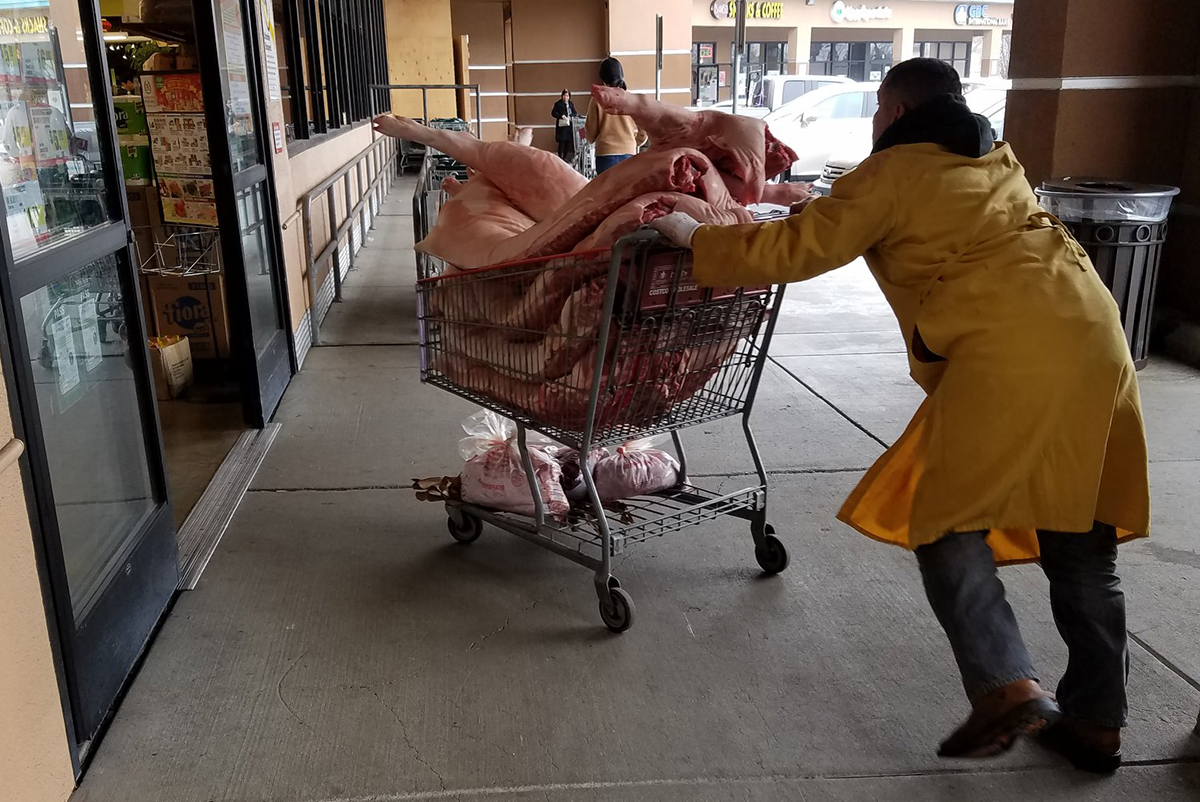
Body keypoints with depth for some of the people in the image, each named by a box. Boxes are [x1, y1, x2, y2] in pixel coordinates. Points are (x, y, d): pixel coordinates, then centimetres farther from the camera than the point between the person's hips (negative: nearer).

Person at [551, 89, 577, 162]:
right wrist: (561, 116, -19)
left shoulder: (571, 104, 12)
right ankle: (560, 158, 1)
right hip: (561, 126, -5)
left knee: (569, 142, 4)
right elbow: (553, 113, -6)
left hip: (569, 126, 5)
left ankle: (565, 158, 14)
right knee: (562, 142, -5)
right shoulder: (558, 104, -2)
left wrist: (570, 116, -9)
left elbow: (574, 113, 12)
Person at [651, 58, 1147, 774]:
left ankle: (1007, 685, -7)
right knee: (1079, 534, 12)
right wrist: (816, 206, 41)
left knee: (944, 520, 4)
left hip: (1010, 346, -8)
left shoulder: (892, 171, 3)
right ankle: (1097, 720, 18)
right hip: (1094, 329, 8)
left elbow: (795, 251, -2)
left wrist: (698, 239, 11)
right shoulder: (995, 156, 26)